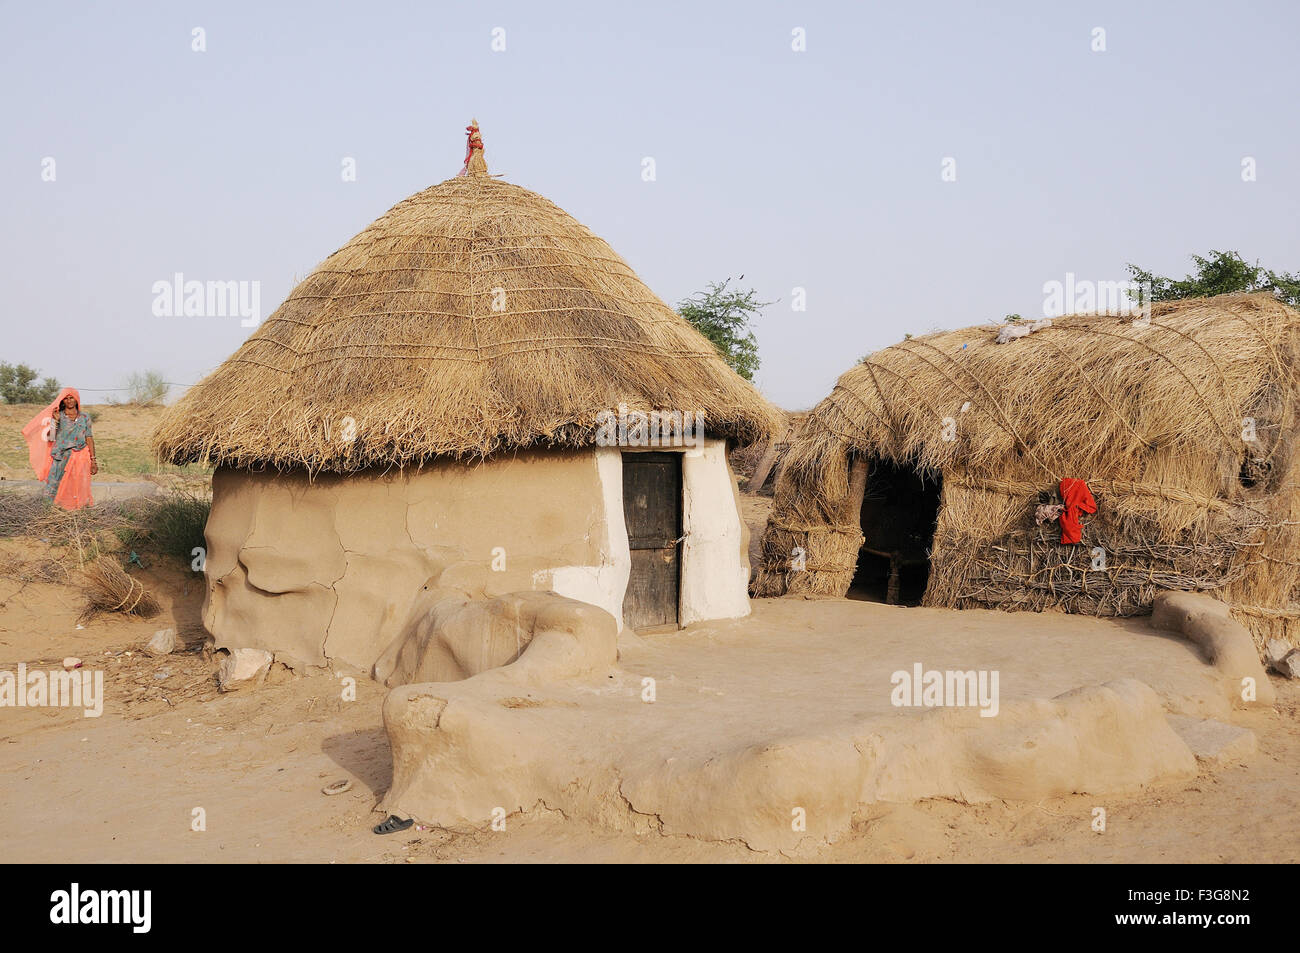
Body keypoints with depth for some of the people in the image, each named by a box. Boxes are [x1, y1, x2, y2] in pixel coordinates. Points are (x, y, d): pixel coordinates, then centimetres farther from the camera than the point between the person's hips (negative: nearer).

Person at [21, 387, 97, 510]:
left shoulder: (84, 417, 9)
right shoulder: (57, 416, 6)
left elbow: (89, 438, 8)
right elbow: (51, 437, -2)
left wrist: (93, 460, 3)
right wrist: (55, 421, -12)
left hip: (80, 458, 0)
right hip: (61, 458, 0)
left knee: (78, 489, -5)